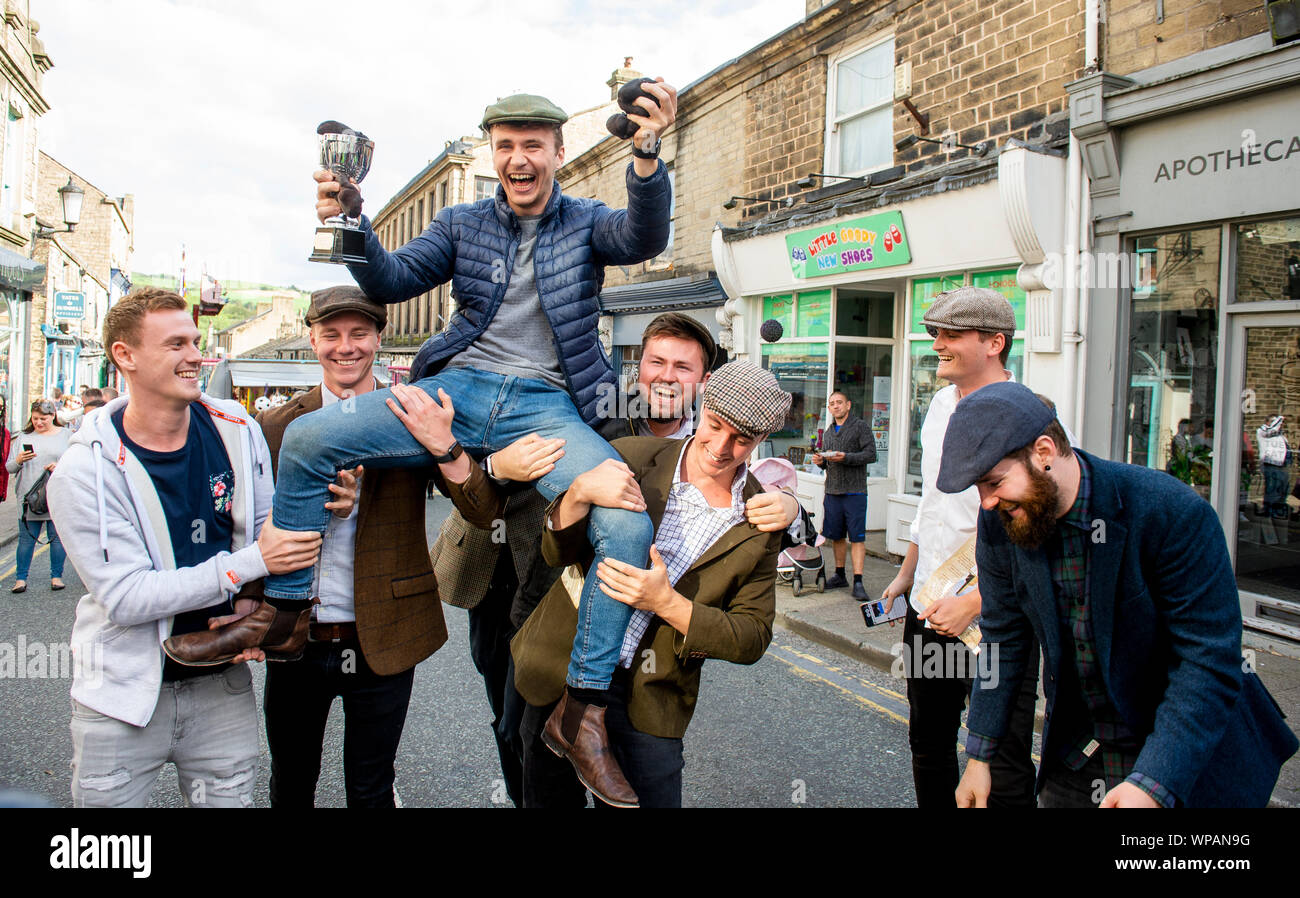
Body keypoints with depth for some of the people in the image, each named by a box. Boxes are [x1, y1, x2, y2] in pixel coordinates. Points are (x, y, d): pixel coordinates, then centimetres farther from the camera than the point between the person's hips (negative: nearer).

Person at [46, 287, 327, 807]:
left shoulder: (236, 431, -4)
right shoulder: (84, 472, -15)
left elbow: (264, 528, 7)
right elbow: (125, 598, -20)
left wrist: (253, 606, -11)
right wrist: (253, 561, -25)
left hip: (222, 682, 3)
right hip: (125, 693, -2)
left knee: (229, 797, 14)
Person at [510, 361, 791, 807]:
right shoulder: (633, 457, -6)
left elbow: (752, 638, -6)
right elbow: (558, 552, -3)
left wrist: (666, 602, -21)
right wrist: (580, 491, -25)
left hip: (649, 707, 0)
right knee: (549, 802, 14)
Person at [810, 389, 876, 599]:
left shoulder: (860, 426, -1)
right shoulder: (828, 433, 19)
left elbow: (870, 454, -11)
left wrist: (845, 457, -21)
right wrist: (821, 461, 1)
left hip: (855, 491, -6)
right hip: (832, 491, 6)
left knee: (857, 537, -7)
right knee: (836, 536, 10)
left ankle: (858, 582, -7)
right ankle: (840, 576, 22)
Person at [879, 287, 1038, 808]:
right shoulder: (942, 403, 8)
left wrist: (973, 604, -22)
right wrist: (907, 575, 20)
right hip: (928, 609, 8)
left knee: (1003, 773, 1)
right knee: (928, 743, 20)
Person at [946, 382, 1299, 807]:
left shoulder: (1175, 514, -25)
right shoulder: (998, 523, -10)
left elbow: (1210, 663, -25)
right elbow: (1003, 641, 0)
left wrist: (1153, 785, -32)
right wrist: (978, 755, 0)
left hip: (1186, 761, -4)